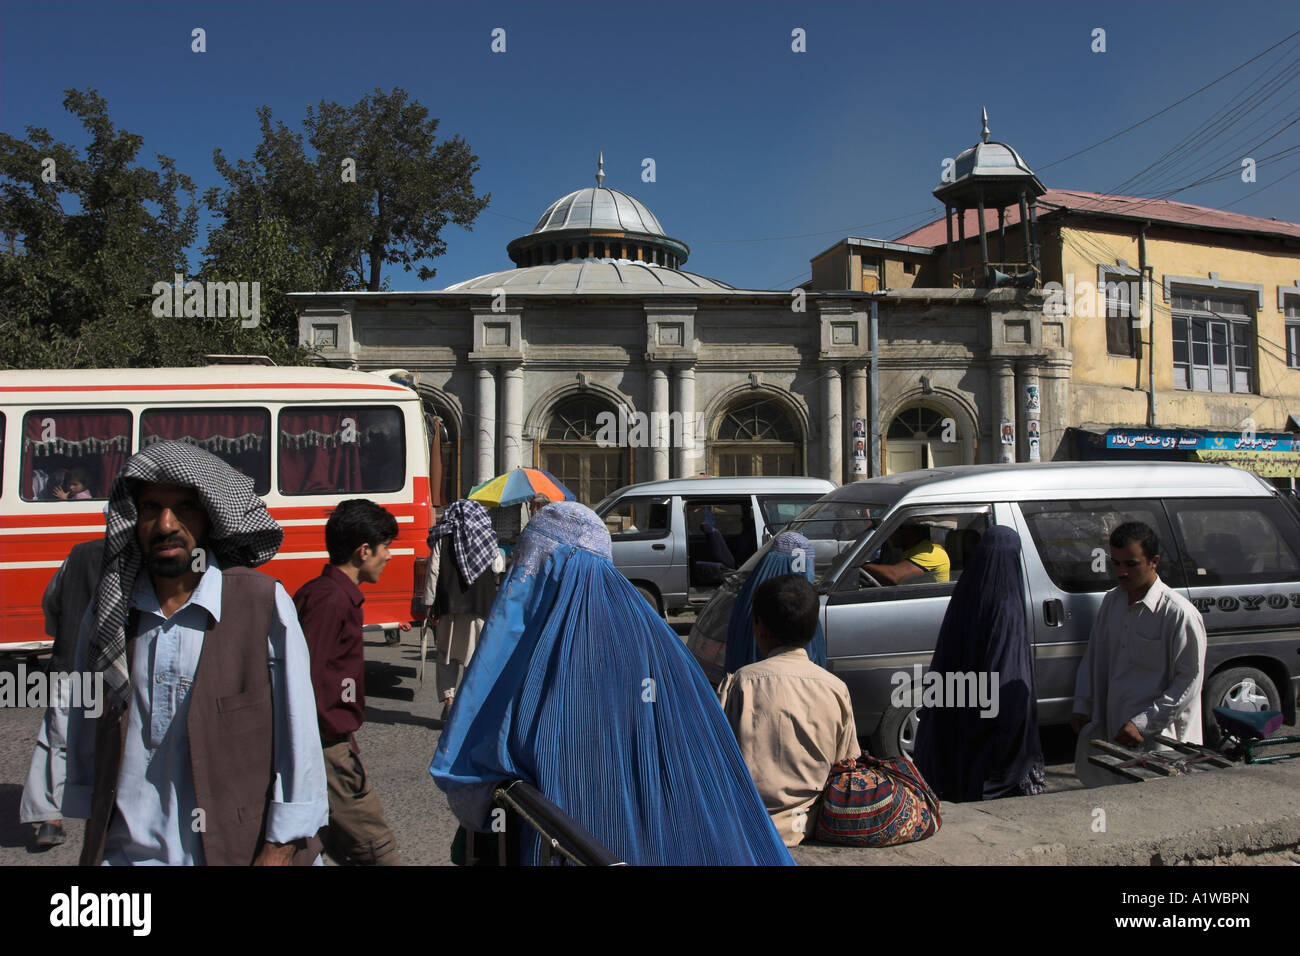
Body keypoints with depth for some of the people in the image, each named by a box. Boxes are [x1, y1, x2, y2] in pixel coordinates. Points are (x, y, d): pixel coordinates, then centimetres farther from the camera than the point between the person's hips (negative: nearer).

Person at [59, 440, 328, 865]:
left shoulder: (264, 604, -10)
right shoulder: (107, 613, 2)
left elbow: (298, 733, -9)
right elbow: (85, 736, 11)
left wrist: (280, 849, -9)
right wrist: (92, 838, 13)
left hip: (232, 849, -3)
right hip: (125, 850, 3)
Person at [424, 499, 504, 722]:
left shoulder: (442, 539, 2)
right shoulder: (486, 538, 5)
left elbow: (433, 572, -2)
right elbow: (497, 568, 12)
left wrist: (429, 603, 1)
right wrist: (502, 555, 32)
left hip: (450, 605, -1)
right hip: (481, 605, 1)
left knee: (447, 654, 8)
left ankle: (448, 698, -2)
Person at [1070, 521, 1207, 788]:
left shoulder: (1180, 614, -12)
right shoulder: (1111, 601, 8)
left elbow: (1190, 680, -12)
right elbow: (1093, 657, 17)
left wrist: (1142, 724, -16)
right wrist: (1081, 707, 9)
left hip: (1155, 738, -6)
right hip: (1110, 728, 6)